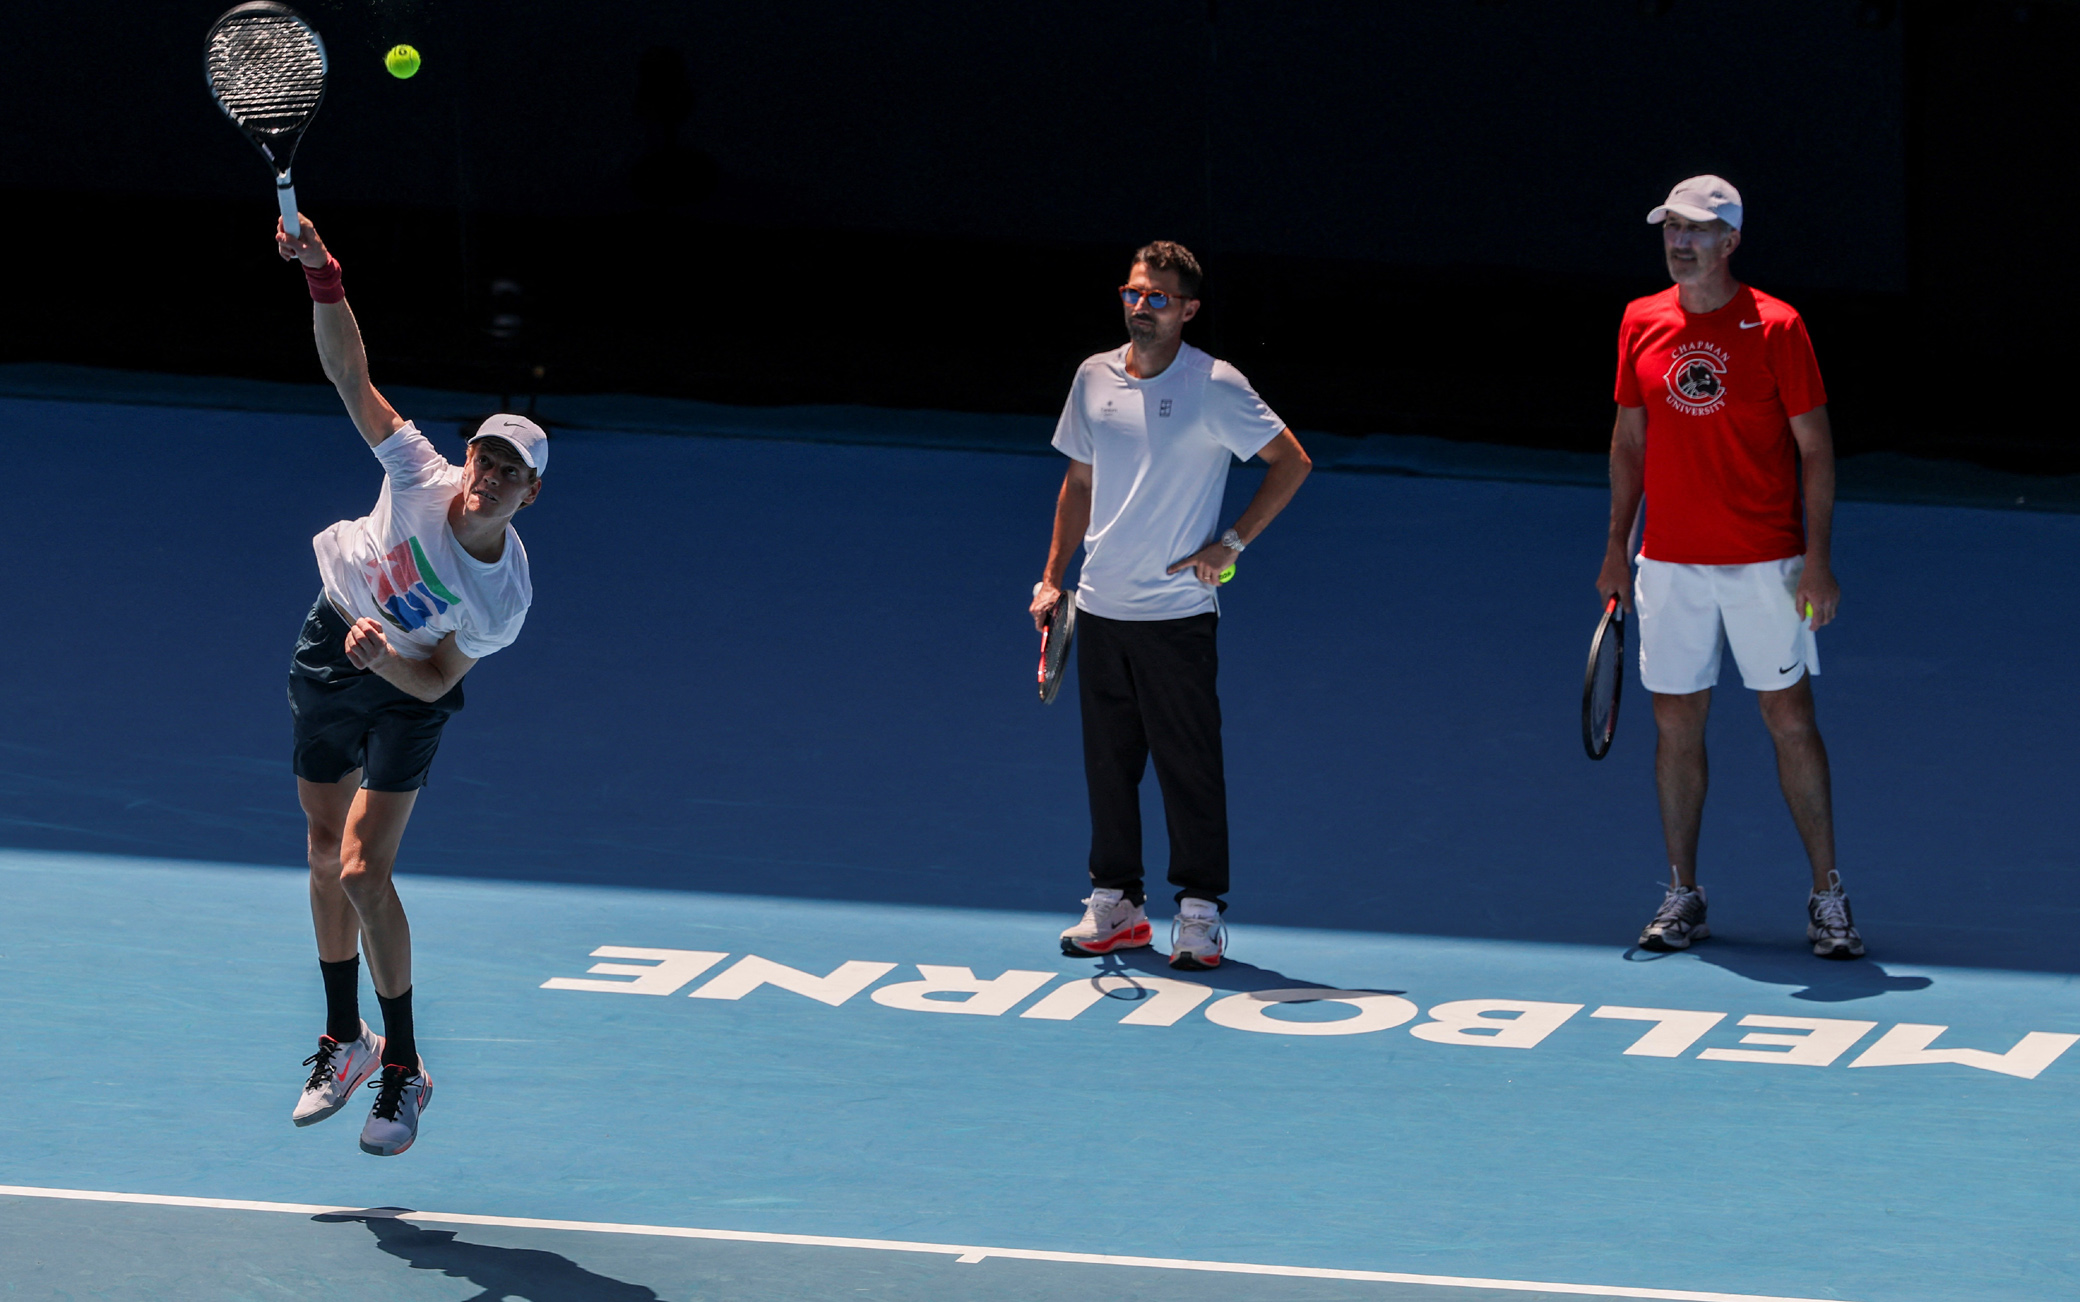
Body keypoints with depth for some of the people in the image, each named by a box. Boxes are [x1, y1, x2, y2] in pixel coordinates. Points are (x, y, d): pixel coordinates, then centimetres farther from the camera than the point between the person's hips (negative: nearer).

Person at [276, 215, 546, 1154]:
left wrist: (386, 657, -39)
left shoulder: (505, 596, -26)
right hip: (331, 648, 3)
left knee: (363, 871, -15)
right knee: (328, 858, 12)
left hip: (406, 689, -3)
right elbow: (349, 375, -25)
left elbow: (438, 682, -18)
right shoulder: (421, 475, -23)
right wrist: (323, 279, -38)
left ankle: (403, 1068, -2)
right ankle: (343, 1042, 29)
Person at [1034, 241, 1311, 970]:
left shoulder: (1215, 387, -9)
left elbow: (1291, 463, -4)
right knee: (1107, 762, 9)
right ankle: (1115, 903, 18)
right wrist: (1052, 575, 12)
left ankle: (1201, 910, 5)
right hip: (1100, 609, 5)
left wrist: (1232, 544, -10)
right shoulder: (1094, 378, 8)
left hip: (1176, 611, -5)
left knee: (1189, 766, -2)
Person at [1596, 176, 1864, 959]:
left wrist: (1818, 559, -11)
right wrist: (1616, 548, 10)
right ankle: (1683, 896, 14)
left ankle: (1827, 898, 3)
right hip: (1671, 563, 3)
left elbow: (1815, 447, -4)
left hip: (1765, 563, -3)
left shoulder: (1775, 328, -6)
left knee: (1791, 719, -2)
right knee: (1676, 721, 5)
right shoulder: (1642, 324, 6)